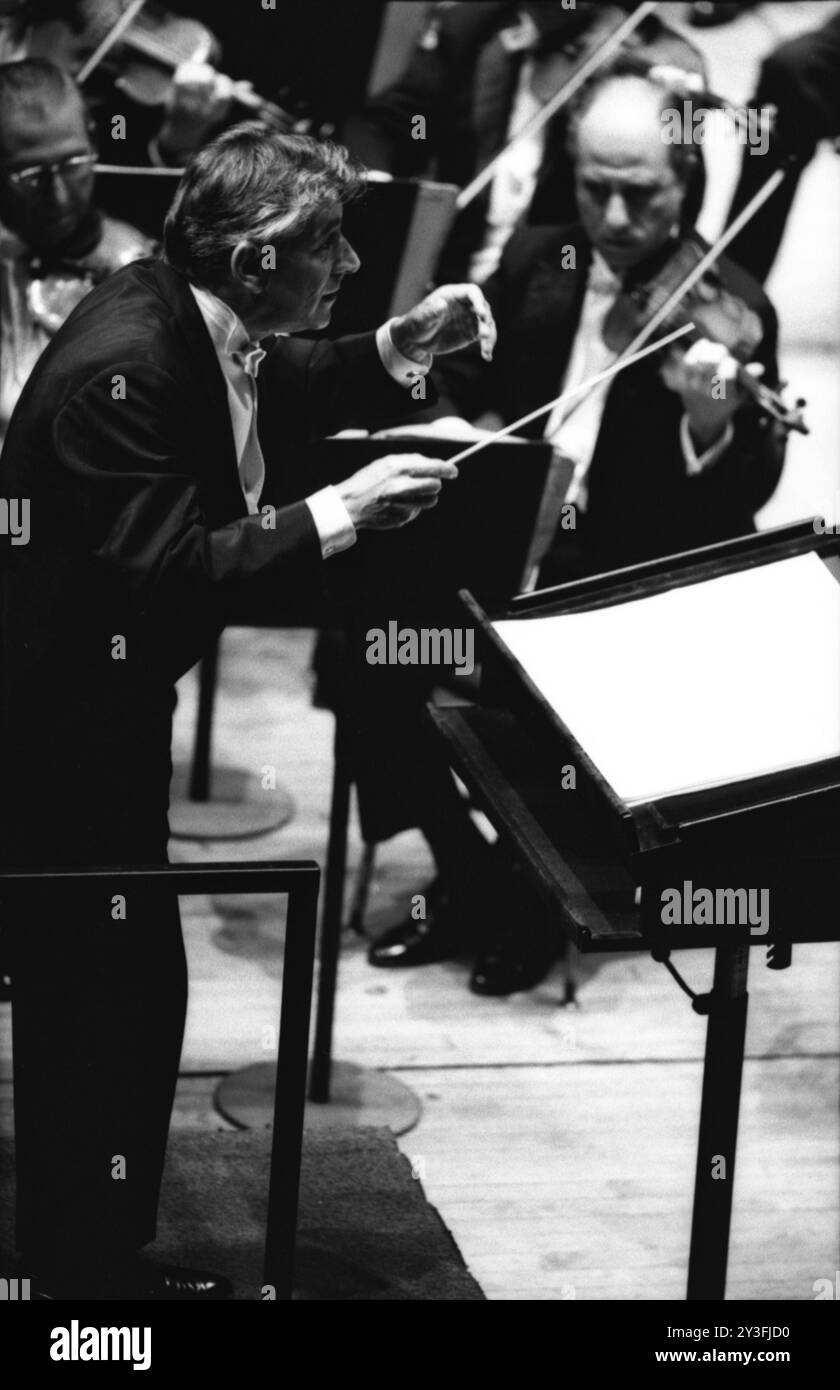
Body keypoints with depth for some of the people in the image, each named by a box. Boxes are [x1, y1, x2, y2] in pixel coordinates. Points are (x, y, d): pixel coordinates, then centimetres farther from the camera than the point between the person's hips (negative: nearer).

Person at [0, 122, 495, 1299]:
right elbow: (164, 570, -32)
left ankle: (96, 1252, 31)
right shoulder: (120, 368, -28)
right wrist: (337, 514, -28)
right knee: (112, 992, -1)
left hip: (105, 702, 10)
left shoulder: (189, 320, 0)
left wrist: (397, 351, 3)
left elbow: (275, 397, 19)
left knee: (112, 985, 17)